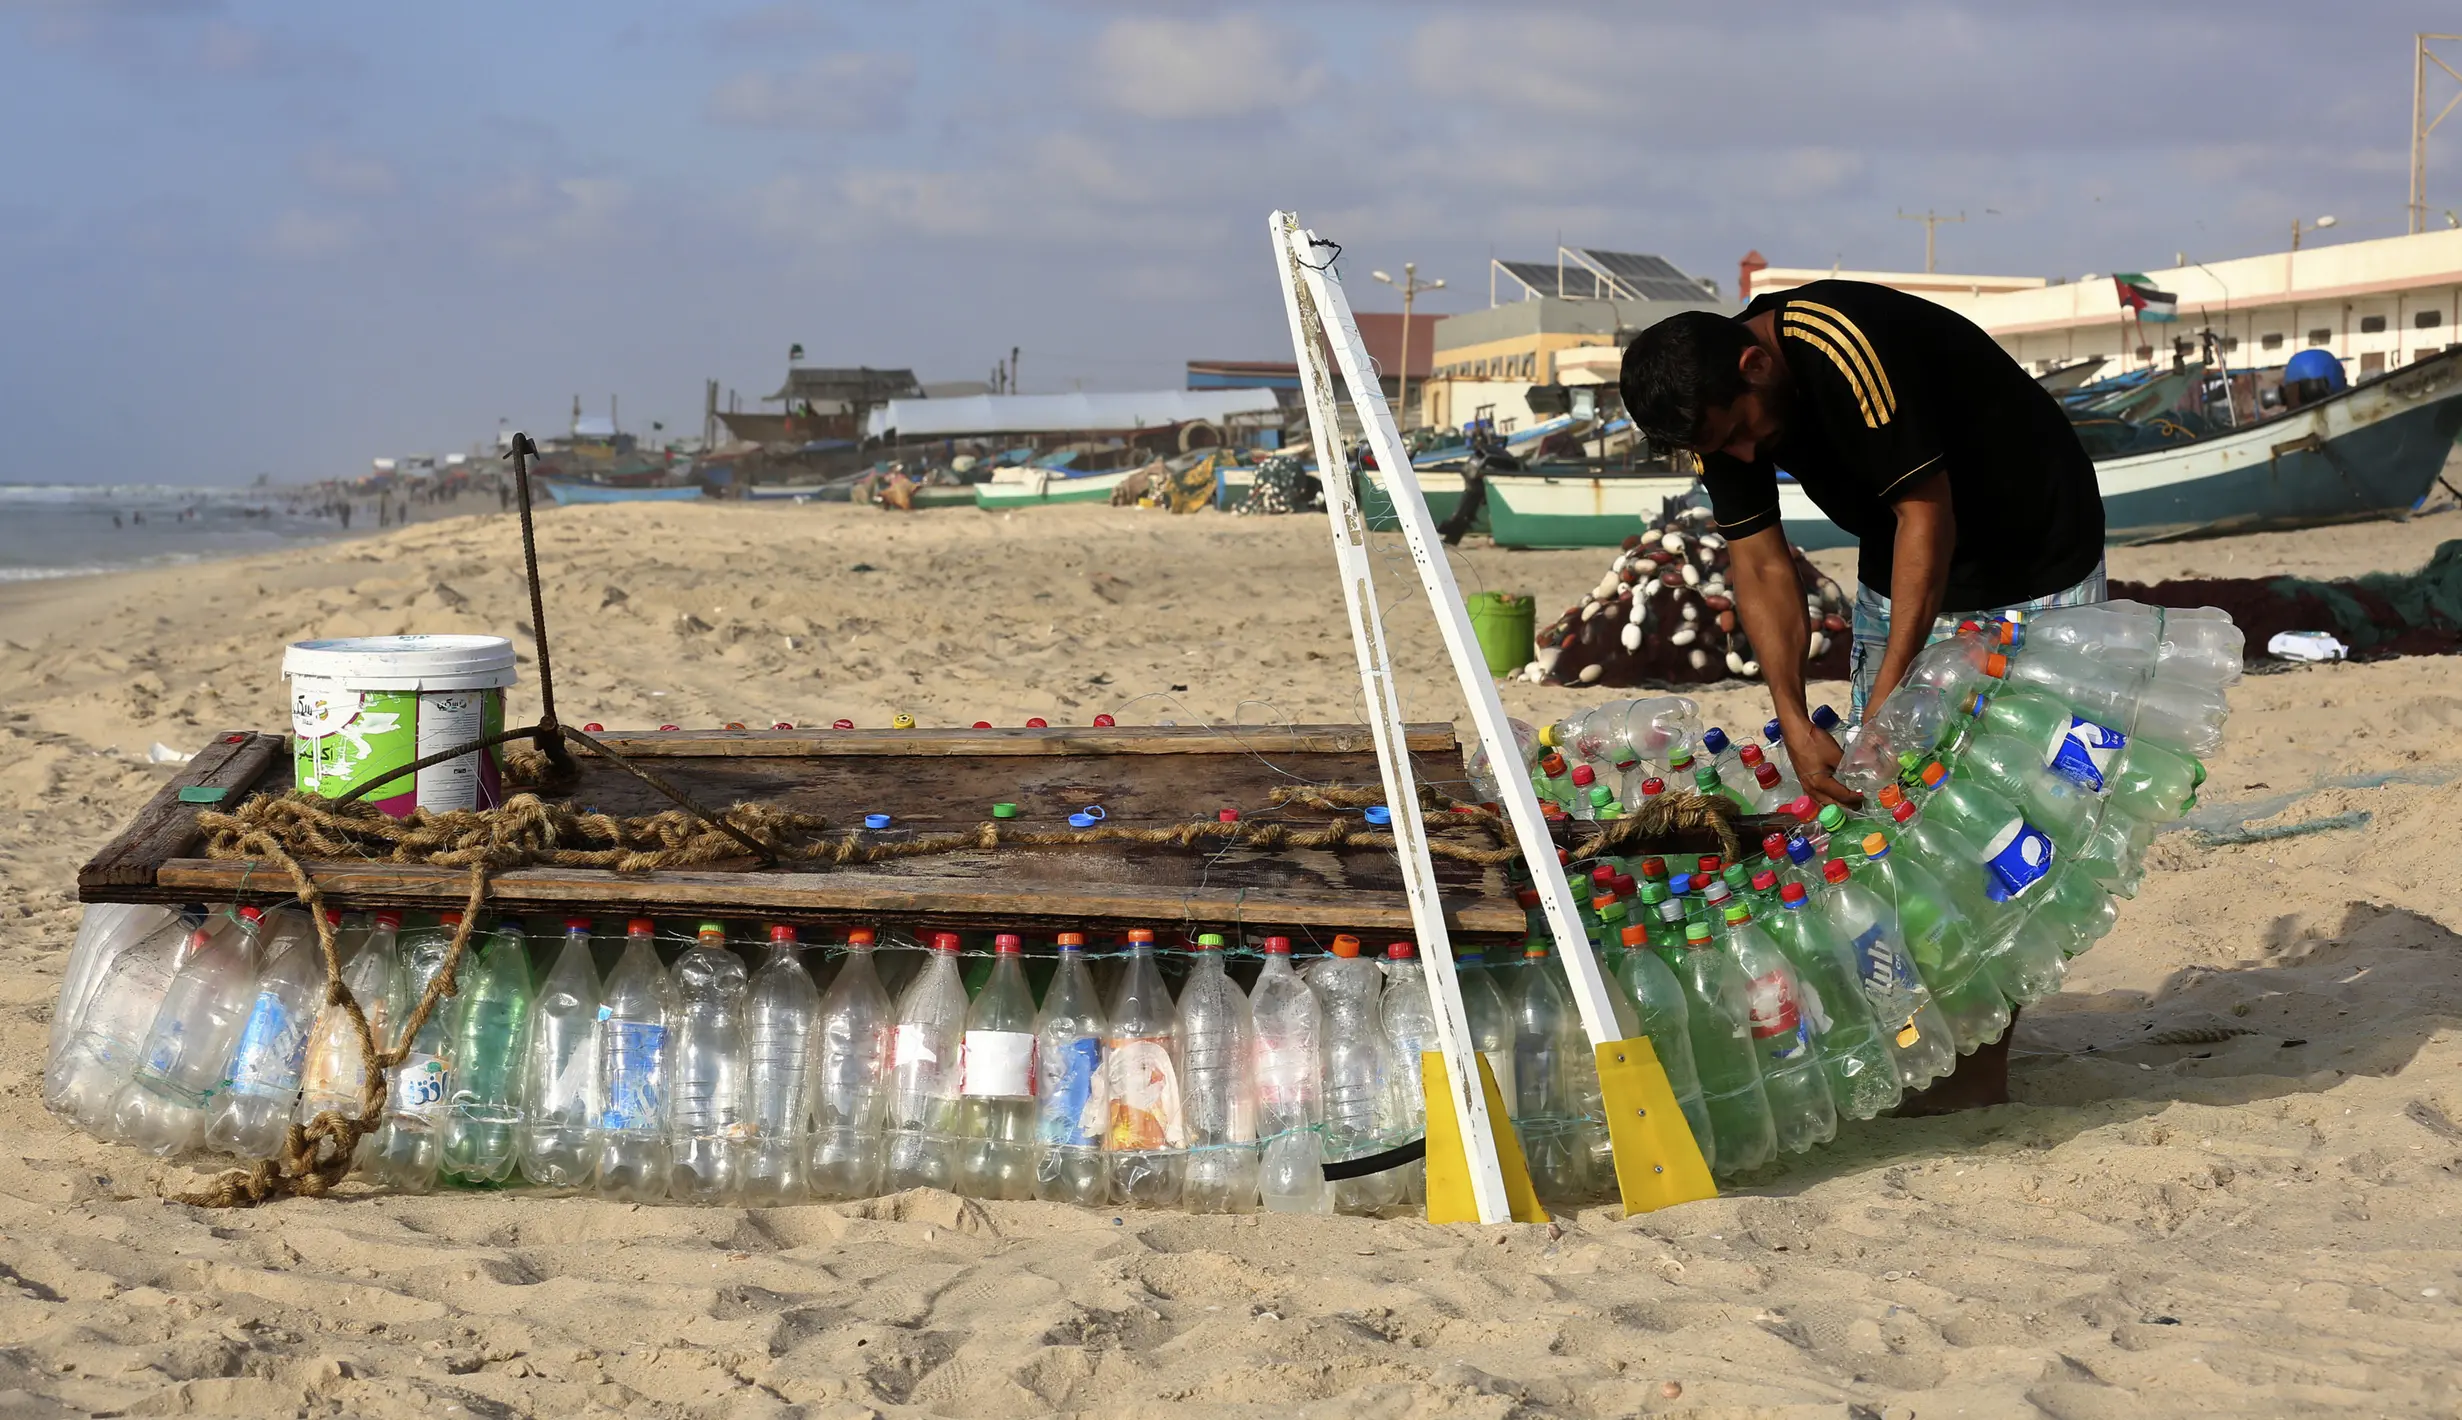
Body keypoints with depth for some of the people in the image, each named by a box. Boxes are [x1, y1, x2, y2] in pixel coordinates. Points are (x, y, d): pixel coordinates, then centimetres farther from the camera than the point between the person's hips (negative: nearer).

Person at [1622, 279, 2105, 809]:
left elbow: (1925, 513, -33)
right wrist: (1796, 727, -23)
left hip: (2037, 557, -6)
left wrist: (1887, 704, -35)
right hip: (1899, 571, 6)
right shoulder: (1716, 408, -12)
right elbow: (1760, 567, -10)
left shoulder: (1842, 345, -34)